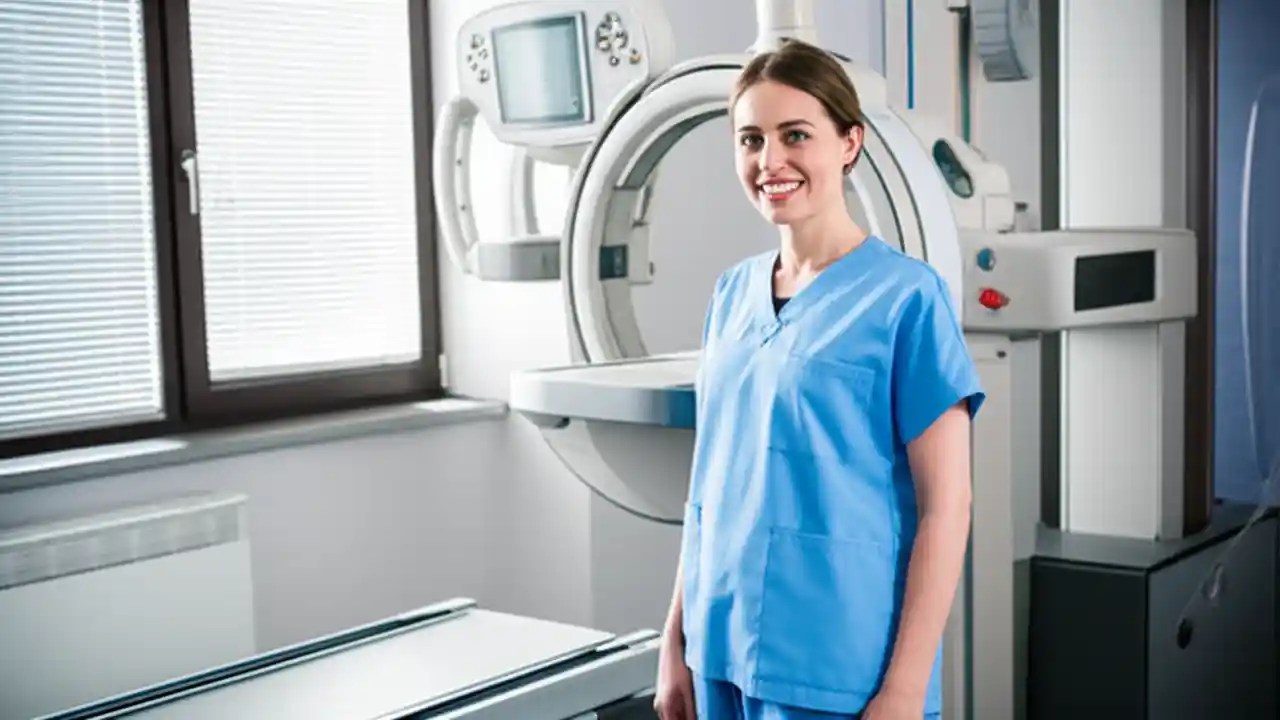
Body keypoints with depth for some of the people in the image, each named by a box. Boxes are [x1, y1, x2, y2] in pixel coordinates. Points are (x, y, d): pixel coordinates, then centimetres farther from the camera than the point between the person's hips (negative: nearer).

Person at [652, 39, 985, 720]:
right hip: (721, 656, 6)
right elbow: (707, 485, 11)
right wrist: (677, 642, 10)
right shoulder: (732, 293, 6)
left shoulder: (905, 295, -10)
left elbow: (945, 507, -12)